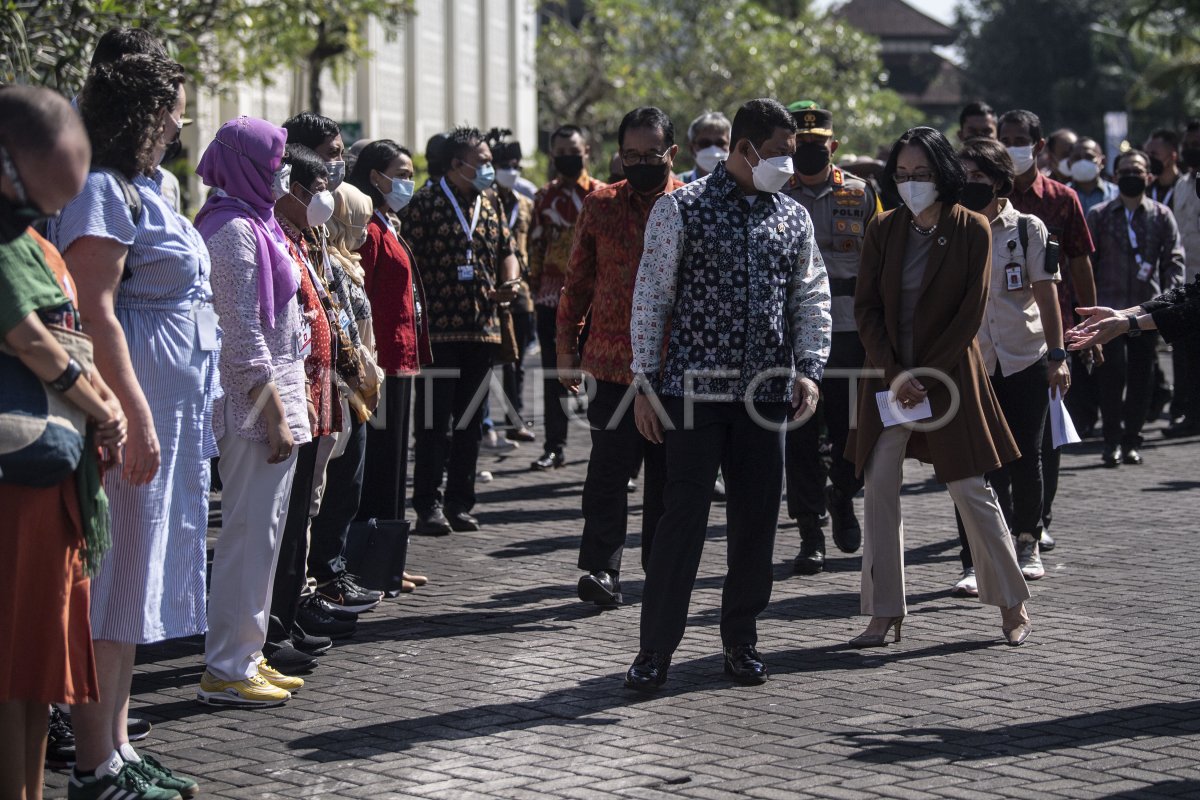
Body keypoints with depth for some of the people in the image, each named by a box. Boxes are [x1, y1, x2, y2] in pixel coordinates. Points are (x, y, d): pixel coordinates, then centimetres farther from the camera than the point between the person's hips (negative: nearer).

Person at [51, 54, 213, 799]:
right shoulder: (104, 193, -12)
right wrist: (136, 416, -24)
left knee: (135, 579, 13)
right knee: (115, 578, -6)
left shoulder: (145, 190, 17)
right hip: (135, 411, -10)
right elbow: (96, 314, -20)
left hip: (171, 413, 10)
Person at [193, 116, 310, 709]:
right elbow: (242, 335, -19)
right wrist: (276, 415, -20)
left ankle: (246, 656, 20)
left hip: (274, 393, 10)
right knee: (250, 532, -6)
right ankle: (225, 670, -1)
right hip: (257, 399, -10)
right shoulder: (236, 229, -15)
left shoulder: (254, 223, 16)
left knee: (263, 528, 13)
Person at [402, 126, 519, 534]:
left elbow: (507, 251, 22)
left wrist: (509, 282, 0)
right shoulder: (425, 203, -5)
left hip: (481, 329, 6)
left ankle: (460, 503, 17)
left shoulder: (490, 206, 14)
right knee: (434, 422, -2)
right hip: (438, 330, -6)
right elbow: (408, 260, -8)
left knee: (470, 423, 10)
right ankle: (428, 505, 3)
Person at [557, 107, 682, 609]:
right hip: (613, 360, 0)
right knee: (609, 466, -6)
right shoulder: (599, 205, 6)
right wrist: (566, 346, 9)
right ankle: (600, 567, -4)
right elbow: (578, 281, 12)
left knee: (668, 470, 9)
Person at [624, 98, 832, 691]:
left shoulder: (794, 218, 11)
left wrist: (808, 369, -1)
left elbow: (813, 299, 14)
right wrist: (645, 385, -5)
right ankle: (656, 648, 3)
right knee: (683, 517, -6)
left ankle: (741, 641, 21)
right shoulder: (682, 208, -1)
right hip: (695, 390, -4)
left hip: (767, 391, 4)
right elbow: (650, 298, -2)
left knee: (757, 519, 7)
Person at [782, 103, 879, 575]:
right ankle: (810, 535, 8)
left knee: (852, 430, 3)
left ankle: (842, 499, 31)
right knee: (800, 438, 1)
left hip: (851, 334, 0)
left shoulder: (861, 195, 6)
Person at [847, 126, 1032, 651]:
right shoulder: (883, 229, 4)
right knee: (879, 491, -2)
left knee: (971, 490, 0)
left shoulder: (972, 230, -4)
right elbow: (866, 306, 2)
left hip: (948, 374, -3)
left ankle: (1012, 606, 14)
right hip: (888, 376, 3)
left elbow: (971, 313, -7)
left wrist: (924, 375, -12)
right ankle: (884, 613, 4)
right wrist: (894, 372, -10)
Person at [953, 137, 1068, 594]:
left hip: (1025, 360, 0)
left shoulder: (1027, 228, 2)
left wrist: (1057, 355, -1)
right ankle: (975, 562, -5)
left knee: (1025, 457, 5)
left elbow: (1045, 292, 4)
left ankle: (1027, 543, 27)